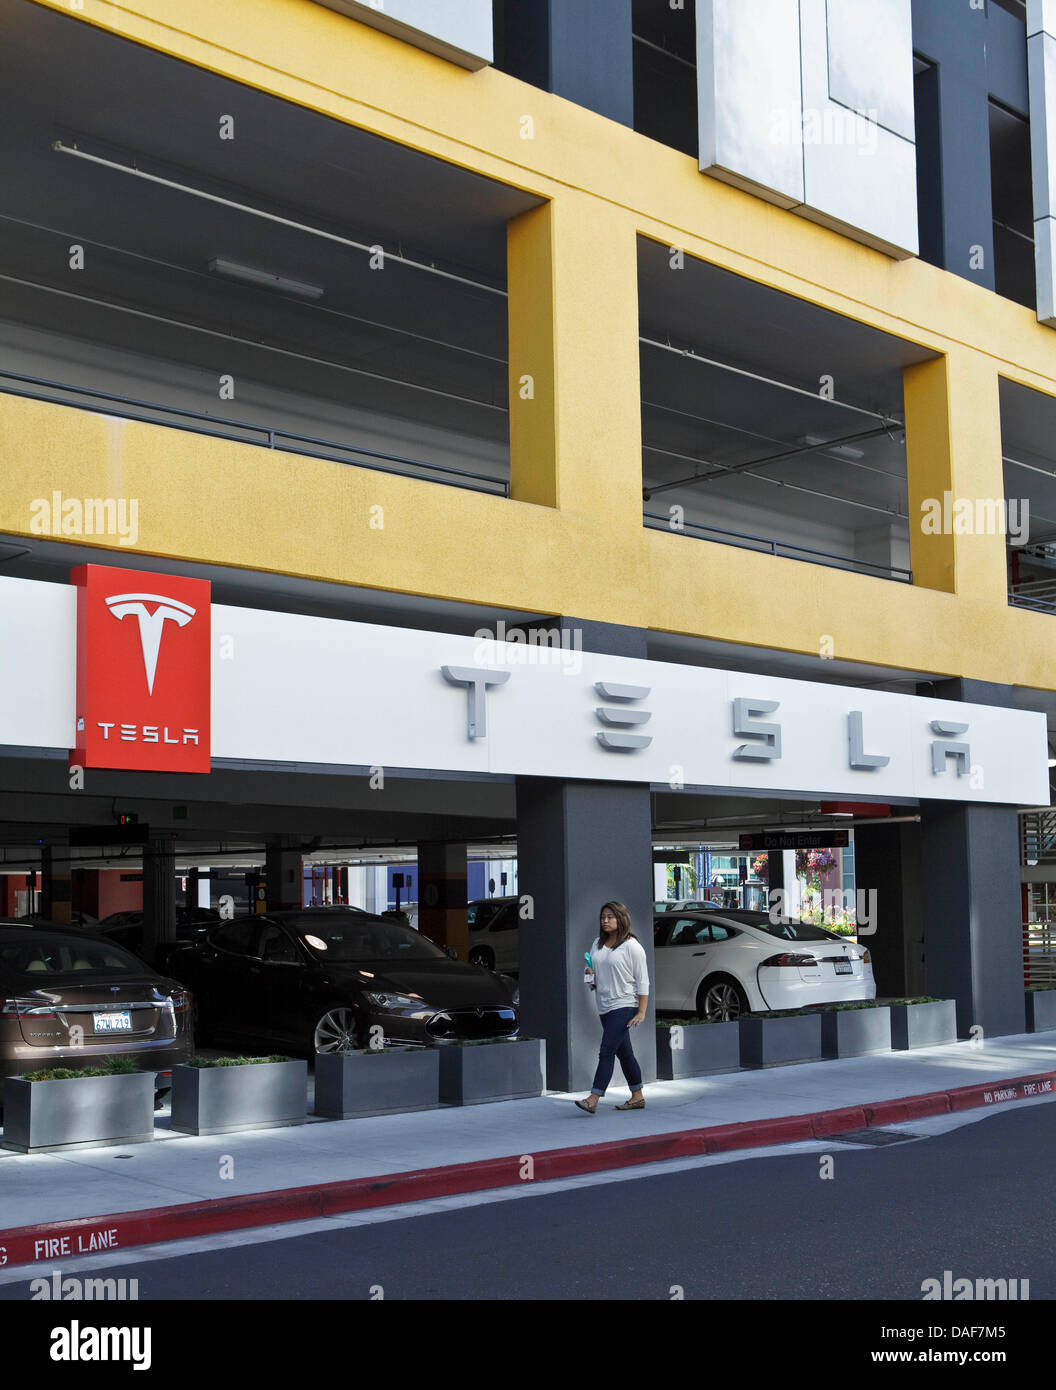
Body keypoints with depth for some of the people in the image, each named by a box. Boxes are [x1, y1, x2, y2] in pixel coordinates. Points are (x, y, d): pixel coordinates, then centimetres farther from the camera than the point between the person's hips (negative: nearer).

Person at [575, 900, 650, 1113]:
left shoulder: (631, 946, -9)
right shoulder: (598, 944, 12)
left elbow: (642, 981, -9)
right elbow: (591, 967, 25)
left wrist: (641, 1012, -14)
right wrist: (589, 976, 0)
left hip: (624, 1006, -8)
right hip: (604, 1006, 8)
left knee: (607, 1052, -13)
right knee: (623, 1052, 13)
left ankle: (593, 1099, -17)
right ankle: (637, 1097, 22)